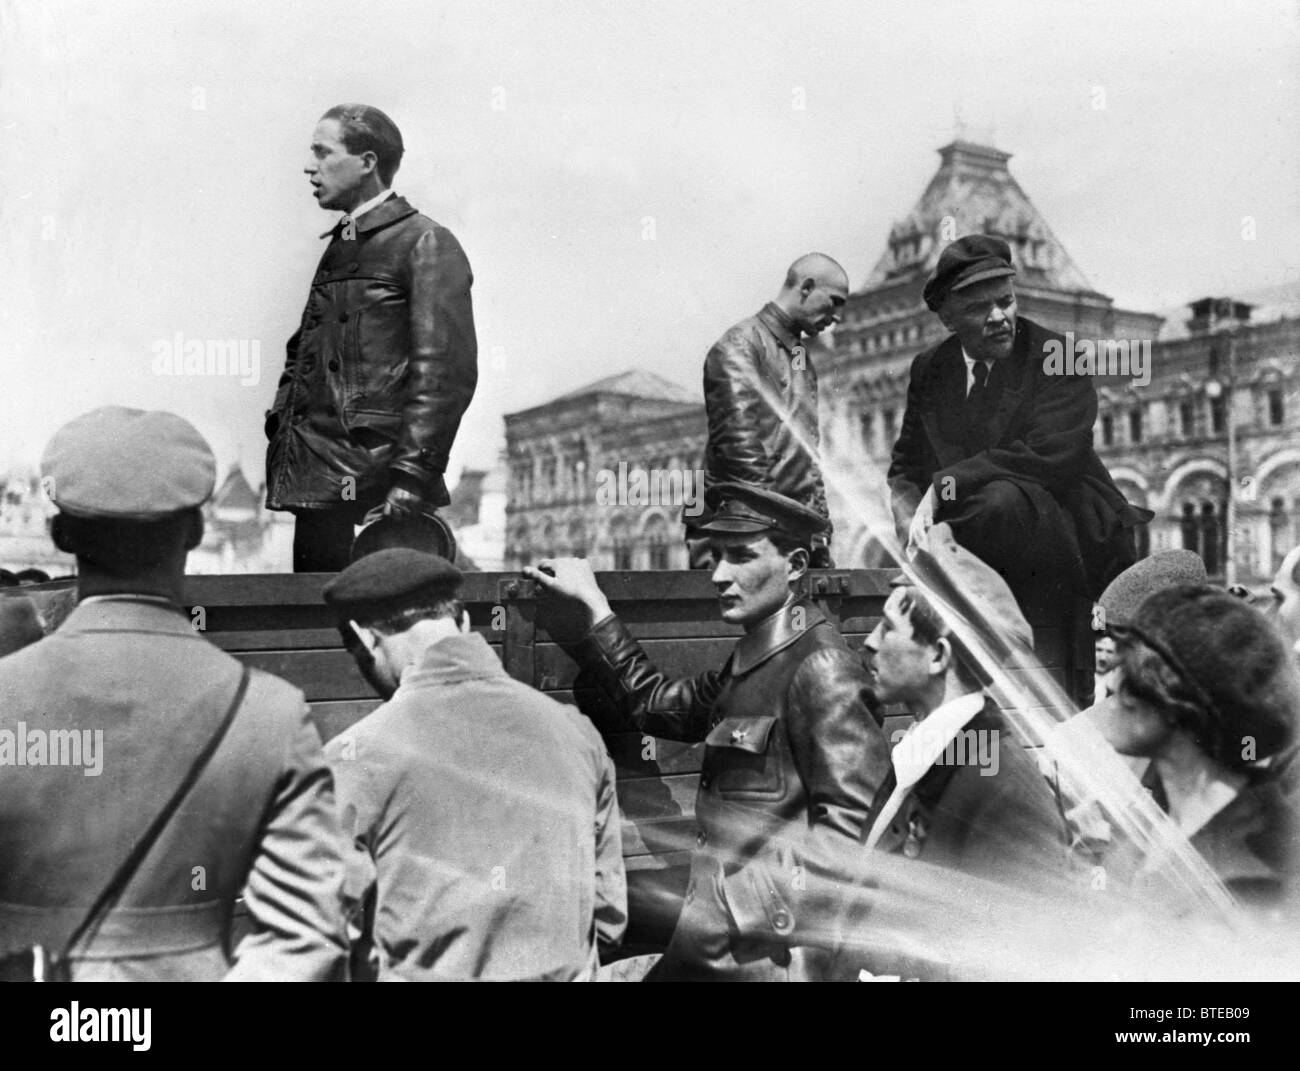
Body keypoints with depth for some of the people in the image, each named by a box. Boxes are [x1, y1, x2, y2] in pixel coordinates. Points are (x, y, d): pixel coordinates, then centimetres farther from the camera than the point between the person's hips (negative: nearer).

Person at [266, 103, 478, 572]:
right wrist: (280, 425, 10)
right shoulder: (336, 248, 20)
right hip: (318, 486, 8)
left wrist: (412, 479, -20)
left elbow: (448, 371, -15)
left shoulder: (426, 243, -6)